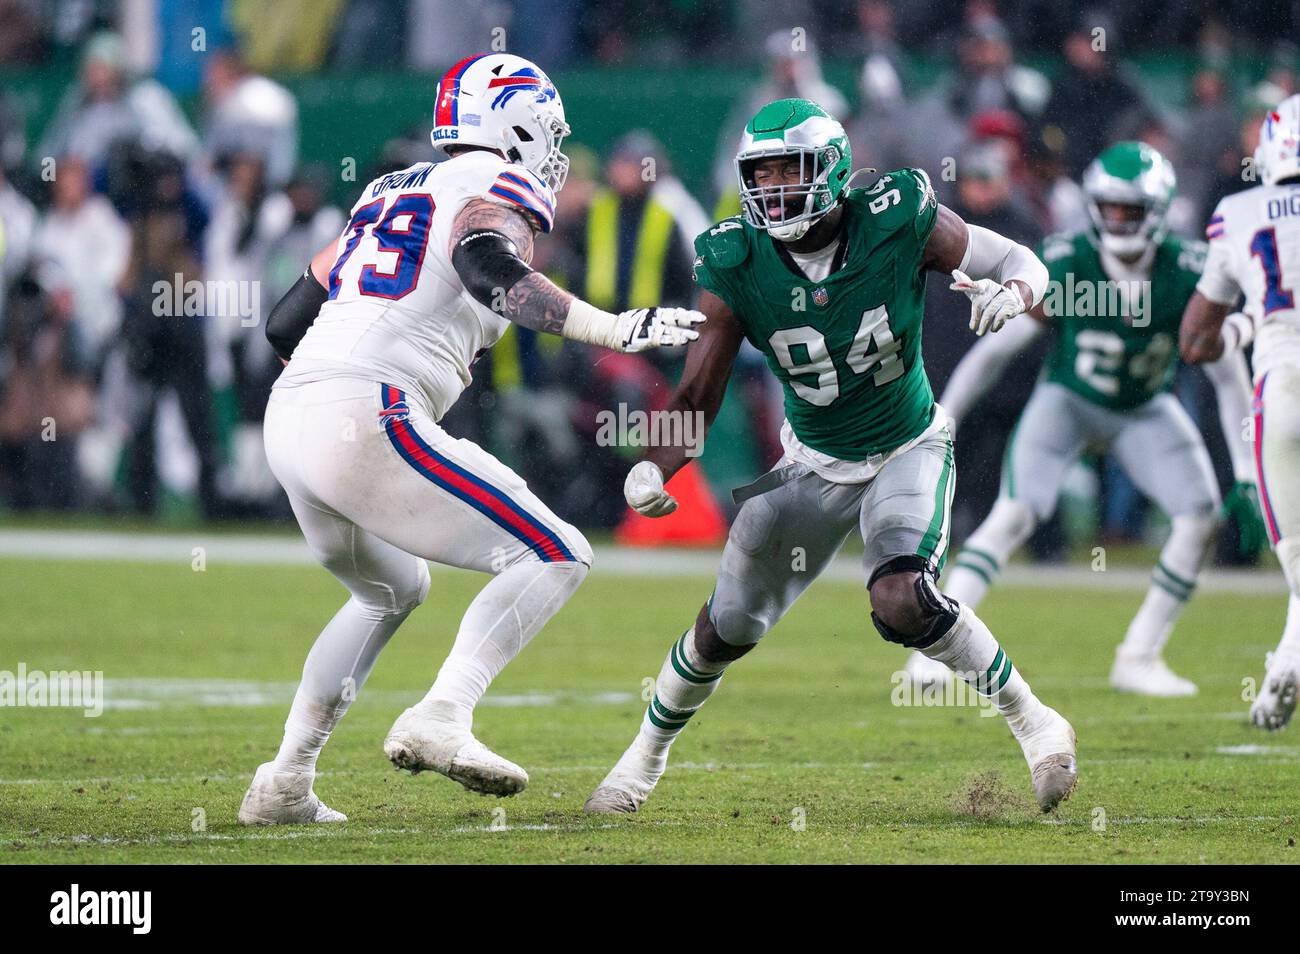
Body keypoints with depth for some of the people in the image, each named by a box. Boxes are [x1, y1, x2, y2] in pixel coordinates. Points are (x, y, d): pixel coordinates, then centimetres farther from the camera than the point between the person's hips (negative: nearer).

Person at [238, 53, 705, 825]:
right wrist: (612, 329, -24)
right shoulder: (500, 185, 4)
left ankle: (286, 782, 27)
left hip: (289, 418, 8)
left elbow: (286, 323, 28)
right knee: (555, 557, -3)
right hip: (368, 420, -8)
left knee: (394, 591, 31)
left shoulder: (387, 193, 27)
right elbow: (488, 266, -20)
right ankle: (440, 721, -19)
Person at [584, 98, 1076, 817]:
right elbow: (696, 396, -15)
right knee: (726, 628, 8)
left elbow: (1021, 261, -10)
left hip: (908, 450, -3)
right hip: (814, 461, 3)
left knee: (902, 602, -28)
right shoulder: (736, 265, -20)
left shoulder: (899, 219, -24)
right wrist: (652, 468, -34)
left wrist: (1012, 292, -35)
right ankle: (646, 756, 35)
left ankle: (1033, 724, -10)